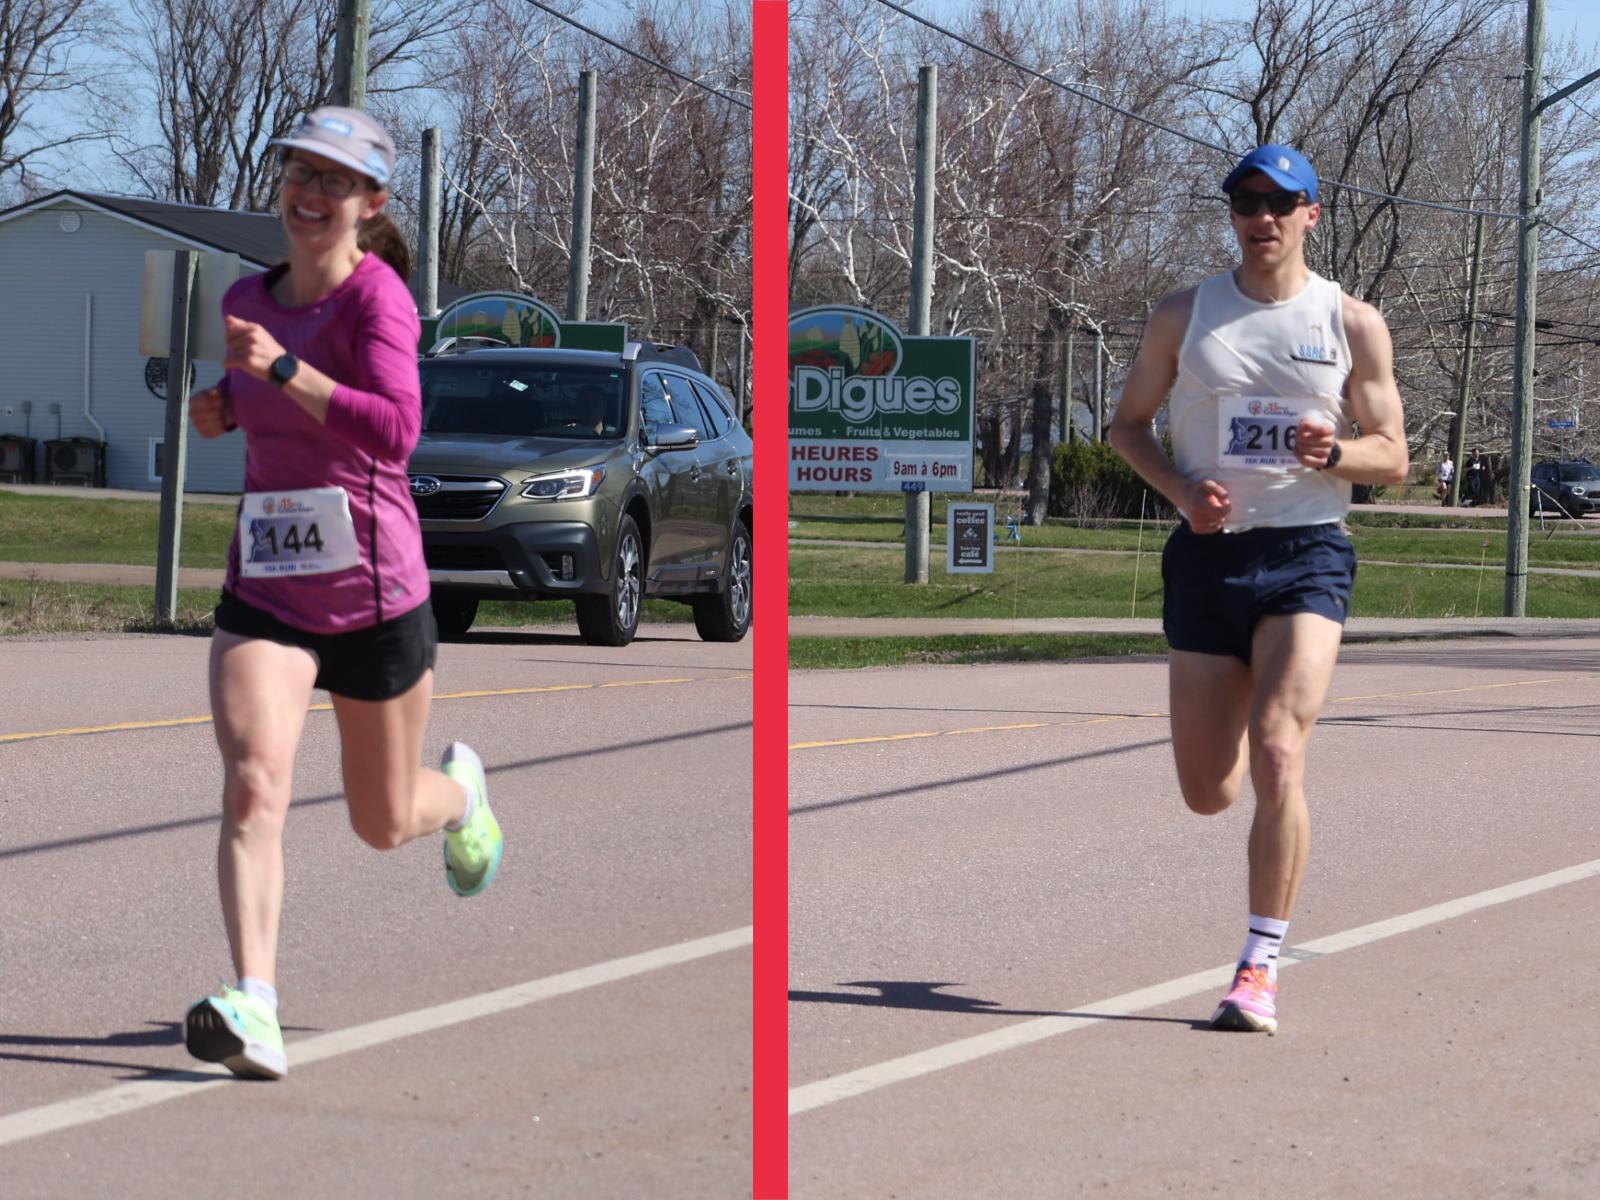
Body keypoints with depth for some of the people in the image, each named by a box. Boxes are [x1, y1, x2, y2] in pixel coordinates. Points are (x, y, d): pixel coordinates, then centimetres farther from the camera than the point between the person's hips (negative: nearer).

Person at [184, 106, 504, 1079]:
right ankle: (256, 1010, -32)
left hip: (375, 597, -3)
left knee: (384, 825, 15)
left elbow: (397, 428, -30)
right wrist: (227, 408, 6)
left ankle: (459, 791, 51)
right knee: (254, 785, -22)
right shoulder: (249, 298, 7)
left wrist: (283, 369, -39)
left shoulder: (379, 296, -13)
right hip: (264, 593, 4)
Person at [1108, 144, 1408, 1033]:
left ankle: (1260, 966, -13)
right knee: (1206, 791, 5)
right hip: (1209, 554, 2)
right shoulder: (1184, 318, 6)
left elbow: (1392, 459, 7)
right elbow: (1128, 424, 14)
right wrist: (1180, 488, -6)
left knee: (1277, 755, -20)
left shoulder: (1352, 324, 4)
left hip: (1306, 557, -2)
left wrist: (1334, 453, -16)